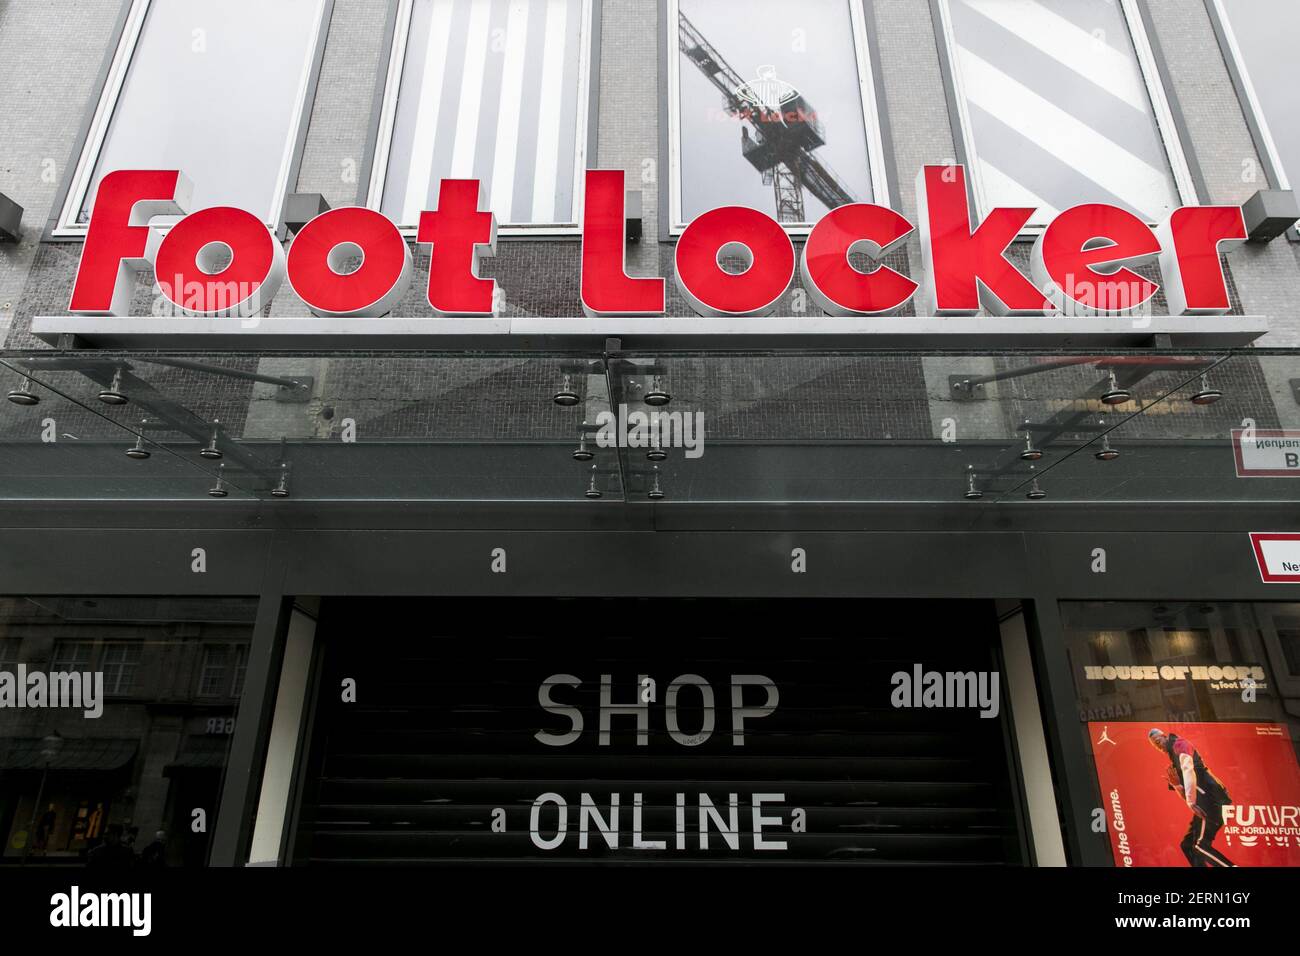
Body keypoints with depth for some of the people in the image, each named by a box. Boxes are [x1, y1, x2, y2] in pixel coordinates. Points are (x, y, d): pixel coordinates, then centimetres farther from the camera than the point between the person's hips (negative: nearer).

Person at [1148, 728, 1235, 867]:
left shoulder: (1180, 744, 0)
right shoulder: (1174, 761, 26)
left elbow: (1188, 769, -21)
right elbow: (1186, 794, 26)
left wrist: (1191, 801, -30)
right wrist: (1174, 782, 9)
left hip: (1210, 798, -10)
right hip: (1205, 802, 10)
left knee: (1200, 845, -20)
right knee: (1187, 844, 10)